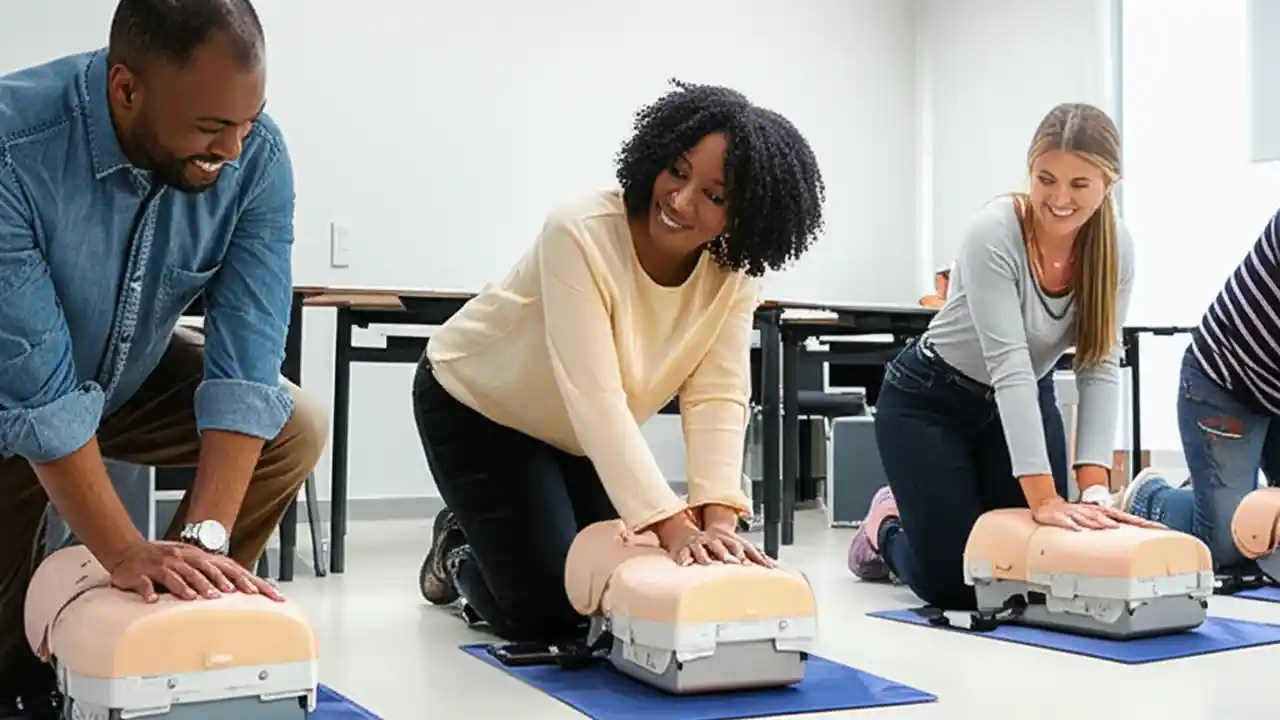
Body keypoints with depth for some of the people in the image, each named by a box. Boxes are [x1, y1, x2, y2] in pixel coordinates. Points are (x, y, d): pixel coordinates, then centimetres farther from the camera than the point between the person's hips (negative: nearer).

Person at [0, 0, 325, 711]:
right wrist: (125, 551, -38)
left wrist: (204, 538, -35)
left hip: (135, 376, 4)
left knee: (296, 430, -16)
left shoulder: (257, 155, -25)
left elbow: (246, 358, -28)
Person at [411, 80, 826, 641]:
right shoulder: (580, 233, -34)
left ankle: (490, 536, 29)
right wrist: (674, 525, -45)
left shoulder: (734, 272, -17)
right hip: (476, 406, -6)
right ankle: (458, 555, 21)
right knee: (547, 614, -11)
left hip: (582, 436, 6)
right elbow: (594, 398, -40)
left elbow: (717, 397, -22)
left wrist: (719, 519, -35)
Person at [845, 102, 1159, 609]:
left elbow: (1100, 368, -14)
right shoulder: (994, 234, -30)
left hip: (1025, 401, 6)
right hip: (930, 400, -5)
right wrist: (1044, 497, -39)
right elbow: (1008, 363, -35)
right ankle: (888, 522, 26)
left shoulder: (1116, 248, -13)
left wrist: (1093, 491, -24)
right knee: (953, 586, -7)